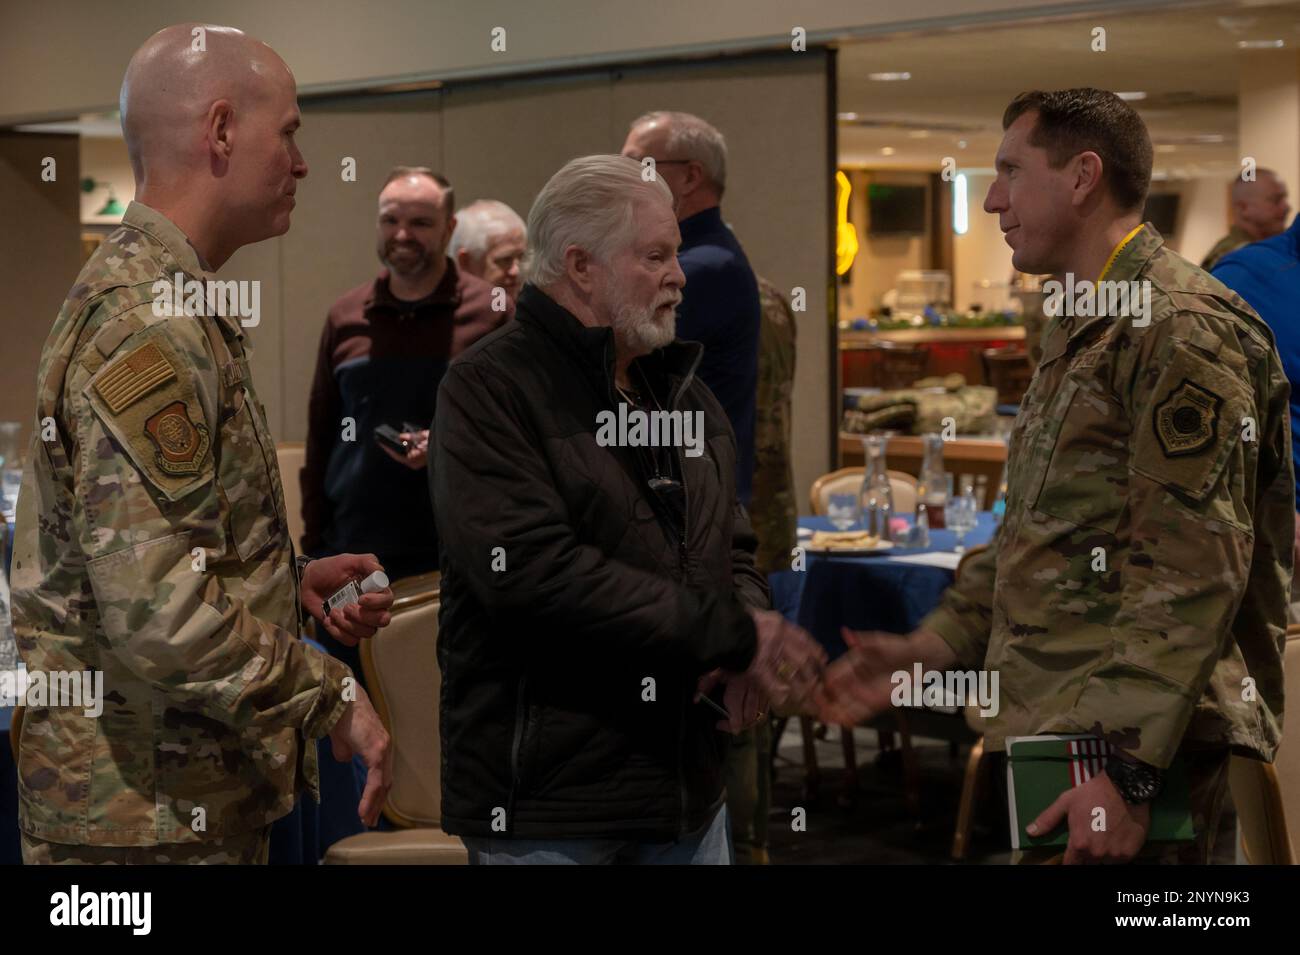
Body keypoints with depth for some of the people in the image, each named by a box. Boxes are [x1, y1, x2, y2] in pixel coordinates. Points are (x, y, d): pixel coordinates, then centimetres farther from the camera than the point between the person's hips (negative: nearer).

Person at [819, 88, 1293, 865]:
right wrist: (929, 648, 14)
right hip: (1059, 729, 9)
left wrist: (1129, 770, -23)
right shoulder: (1082, 330, 19)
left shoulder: (1181, 328, -14)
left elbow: (1195, 573, -20)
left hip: (1128, 744, -9)